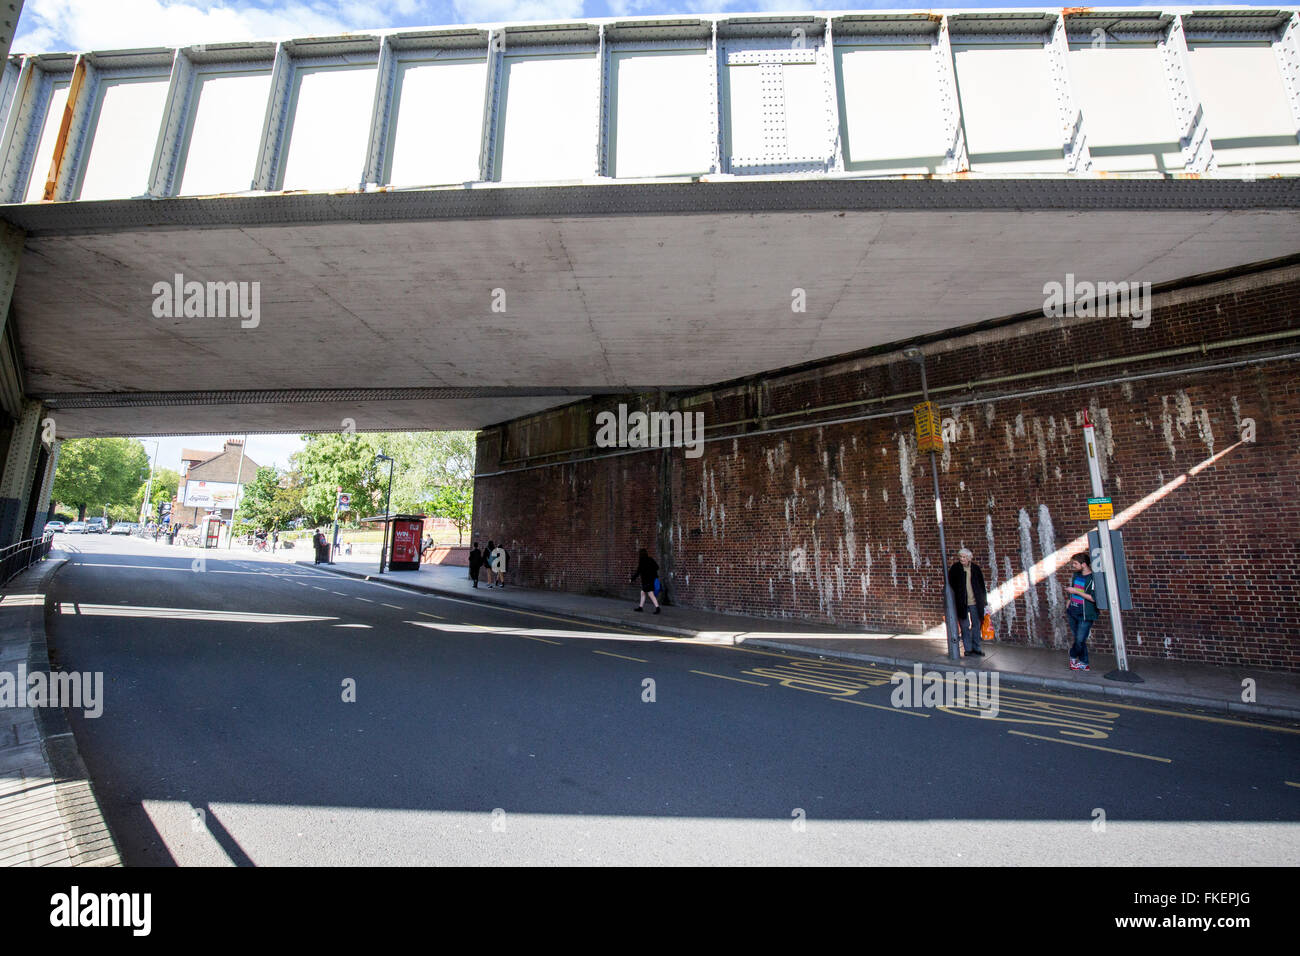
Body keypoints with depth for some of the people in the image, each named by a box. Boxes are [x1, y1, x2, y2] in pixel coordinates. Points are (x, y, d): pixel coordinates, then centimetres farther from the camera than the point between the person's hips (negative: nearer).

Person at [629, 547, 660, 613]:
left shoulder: (641, 562, -14)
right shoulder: (650, 560, 6)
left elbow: (638, 571, -14)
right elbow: (657, 567, 12)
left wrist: (631, 579, -4)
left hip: (646, 580, -8)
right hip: (652, 579, 8)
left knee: (651, 595, -10)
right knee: (642, 593, 20)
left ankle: (657, 607, -18)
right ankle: (640, 607, 28)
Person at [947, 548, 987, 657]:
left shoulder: (976, 569, 2)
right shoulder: (955, 569, -4)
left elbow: (981, 585, 10)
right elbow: (950, 585, 1)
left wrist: (983, 600, 7)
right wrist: (953, 601, -3)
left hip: (975, 603, 3)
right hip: (962, 603, -2)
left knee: (976, 625, 10)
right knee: (965, 627, 3)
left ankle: (976, 648, 22)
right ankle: (968, 650, 11)